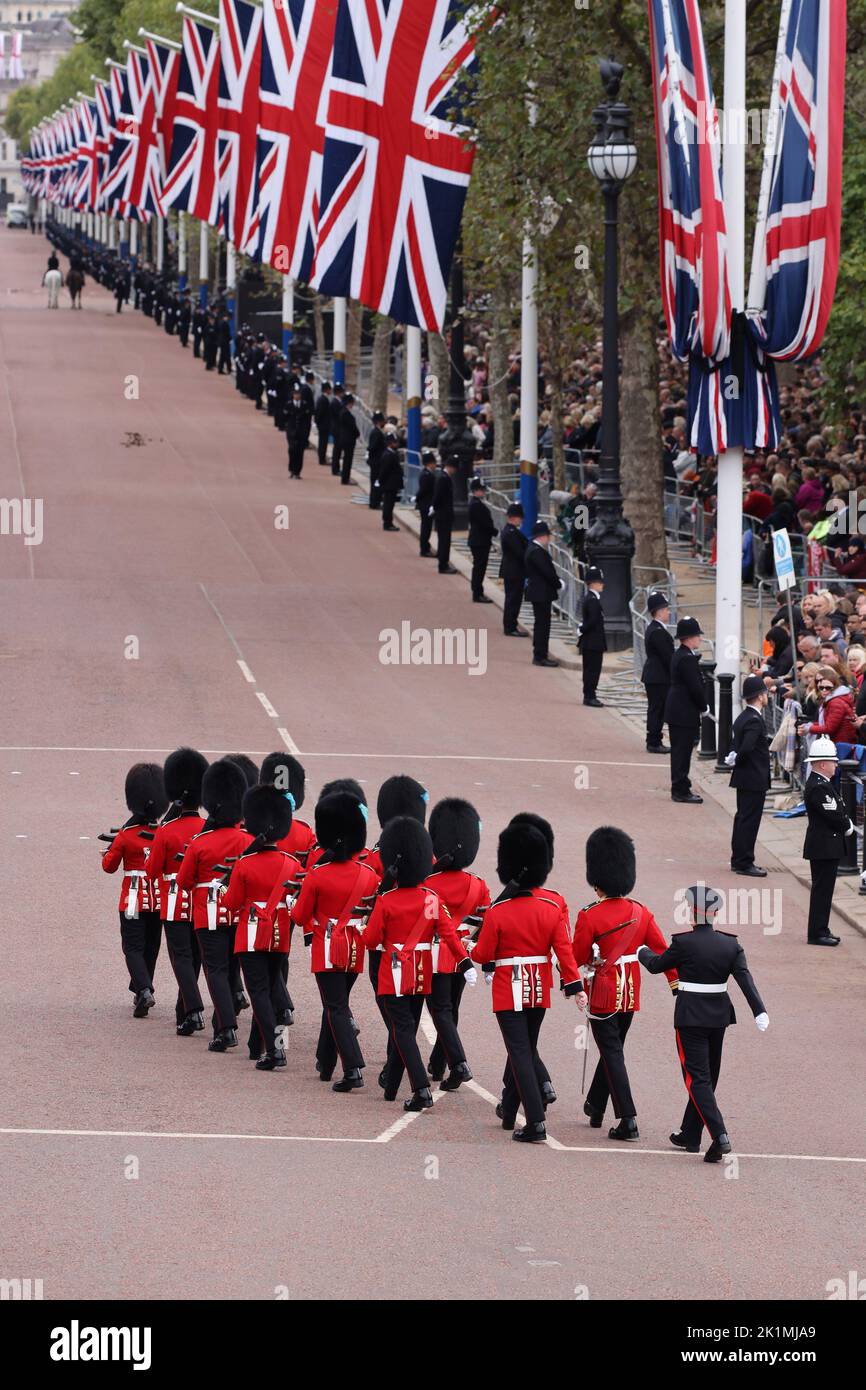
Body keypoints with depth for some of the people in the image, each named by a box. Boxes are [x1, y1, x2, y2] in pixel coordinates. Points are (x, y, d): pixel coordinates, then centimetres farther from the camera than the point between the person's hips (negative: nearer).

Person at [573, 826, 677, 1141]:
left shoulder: (590, 917, -16)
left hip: (603, 993, -6)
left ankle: (628, 1120, -10)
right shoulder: (641, 912, -1)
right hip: (631, 993, 6)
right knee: (614, 1048, 20)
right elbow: (662, 951, 1)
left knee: (612, 1054, -3)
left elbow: (577, 958, -11)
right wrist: (678, 985, 5)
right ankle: (595, 1106, 36)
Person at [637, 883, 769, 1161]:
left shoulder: (683, 943, -13)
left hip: (690, 1018, -5)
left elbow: (656, 965, 2)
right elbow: (746, 979, -10)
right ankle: (690, 1136, 29)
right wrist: (760, 1012, -16)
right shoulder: (730, 944, -1)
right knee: (708, 1077, 17)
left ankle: (720, 1137, -21)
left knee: (698, 1078, -5)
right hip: (718, 1016, 5)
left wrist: (643, 952, 24)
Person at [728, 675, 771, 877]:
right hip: (754, 779, -10)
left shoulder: (743, 717, 11)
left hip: (743, 778, 10)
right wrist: (737, 760, -13)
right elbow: (746, 748, -30)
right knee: (749, 820, -4)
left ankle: (739, 860, 24)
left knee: (743, 818, 16)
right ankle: (744, 863, -1)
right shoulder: (754, 720, -21)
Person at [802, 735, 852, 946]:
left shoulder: (819, 784, 13)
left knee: (823, 890, 14)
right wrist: (848, 827, -5)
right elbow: (834, 816, -22)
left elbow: (838, 812, 17)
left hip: (824, 847, 11)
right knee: (822, 889, -5)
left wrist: (846, 824, 1)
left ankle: (820, 931, 20)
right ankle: (817, 933, -1)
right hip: (824, 847, -11)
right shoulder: (819, 788, -21)